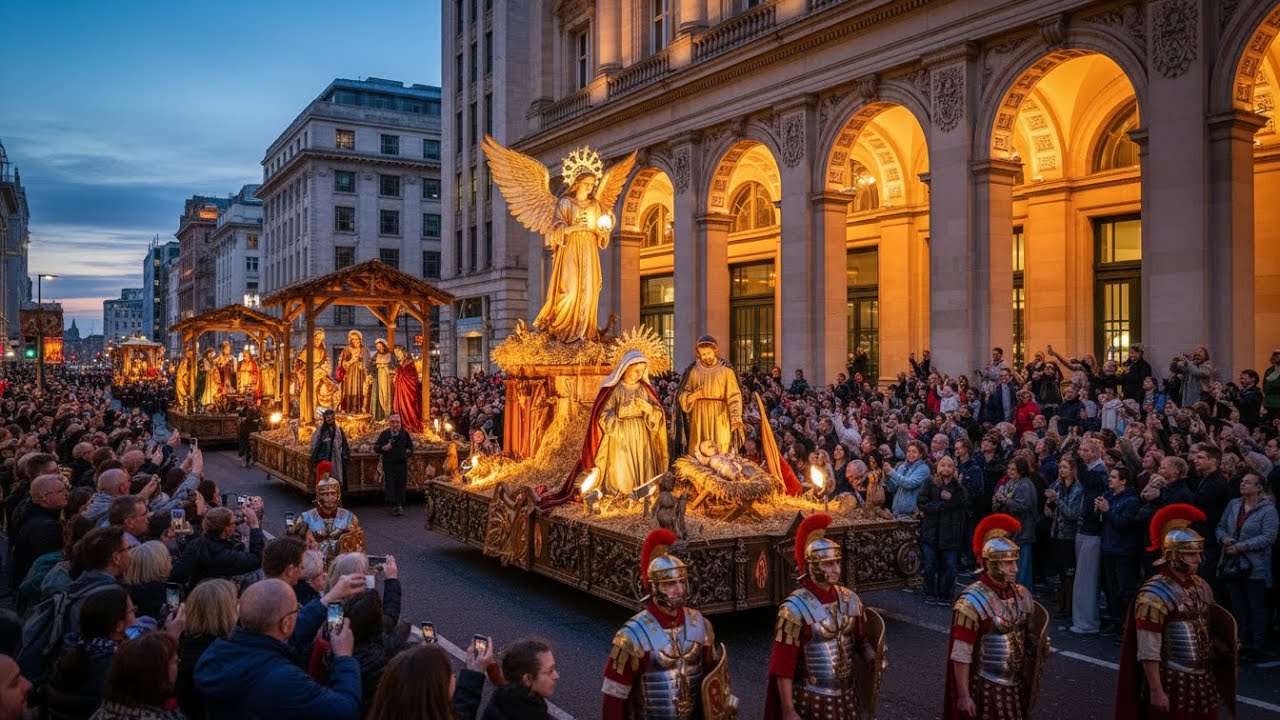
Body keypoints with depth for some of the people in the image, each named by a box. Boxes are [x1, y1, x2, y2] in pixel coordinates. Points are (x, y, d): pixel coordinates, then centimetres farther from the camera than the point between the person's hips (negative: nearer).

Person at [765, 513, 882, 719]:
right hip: (813, 701, -6)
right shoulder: (795, 608, -17)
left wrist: (872, 658, -6)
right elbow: (783, 666, -15)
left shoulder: (850, 599, 0)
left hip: (849, 695, 6)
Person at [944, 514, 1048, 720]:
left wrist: (1031, 683, 13)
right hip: (987, 689, -6)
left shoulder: (1022, 595, 2)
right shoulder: (972, 602, -18)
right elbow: (961, 655, -17)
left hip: (1018, 686, 6)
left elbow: (1028, 639, 14)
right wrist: (963, 696, -17)